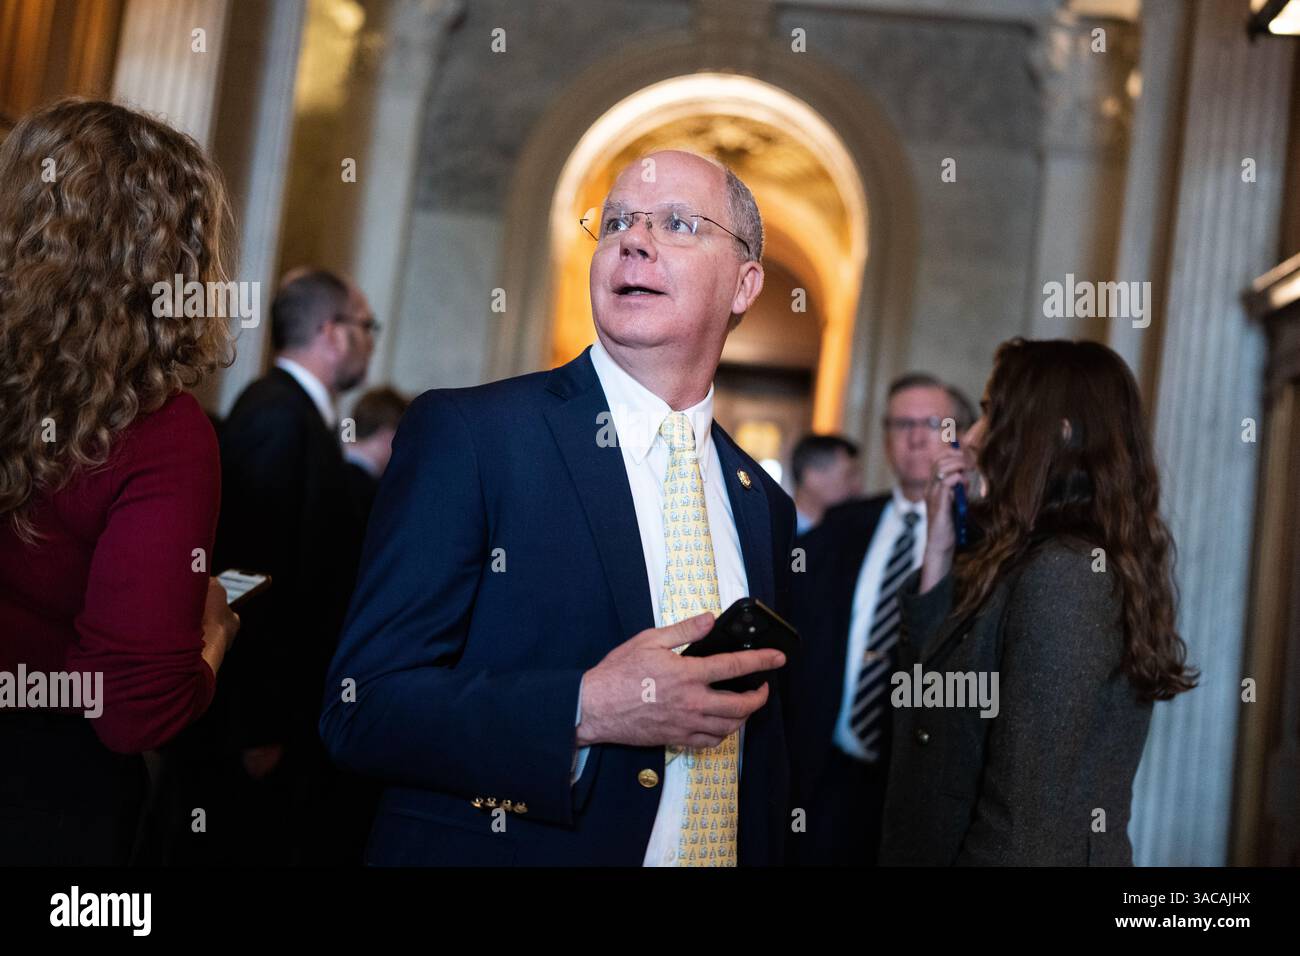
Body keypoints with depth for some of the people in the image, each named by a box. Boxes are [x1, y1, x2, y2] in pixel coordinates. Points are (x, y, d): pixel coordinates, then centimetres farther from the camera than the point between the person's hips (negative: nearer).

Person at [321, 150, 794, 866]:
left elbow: (756, 752, 10)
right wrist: (587, 709, -26)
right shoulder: (464, 433, -12)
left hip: (720, 851, 5)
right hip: (497, 846, -4)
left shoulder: (764, 506, 3)